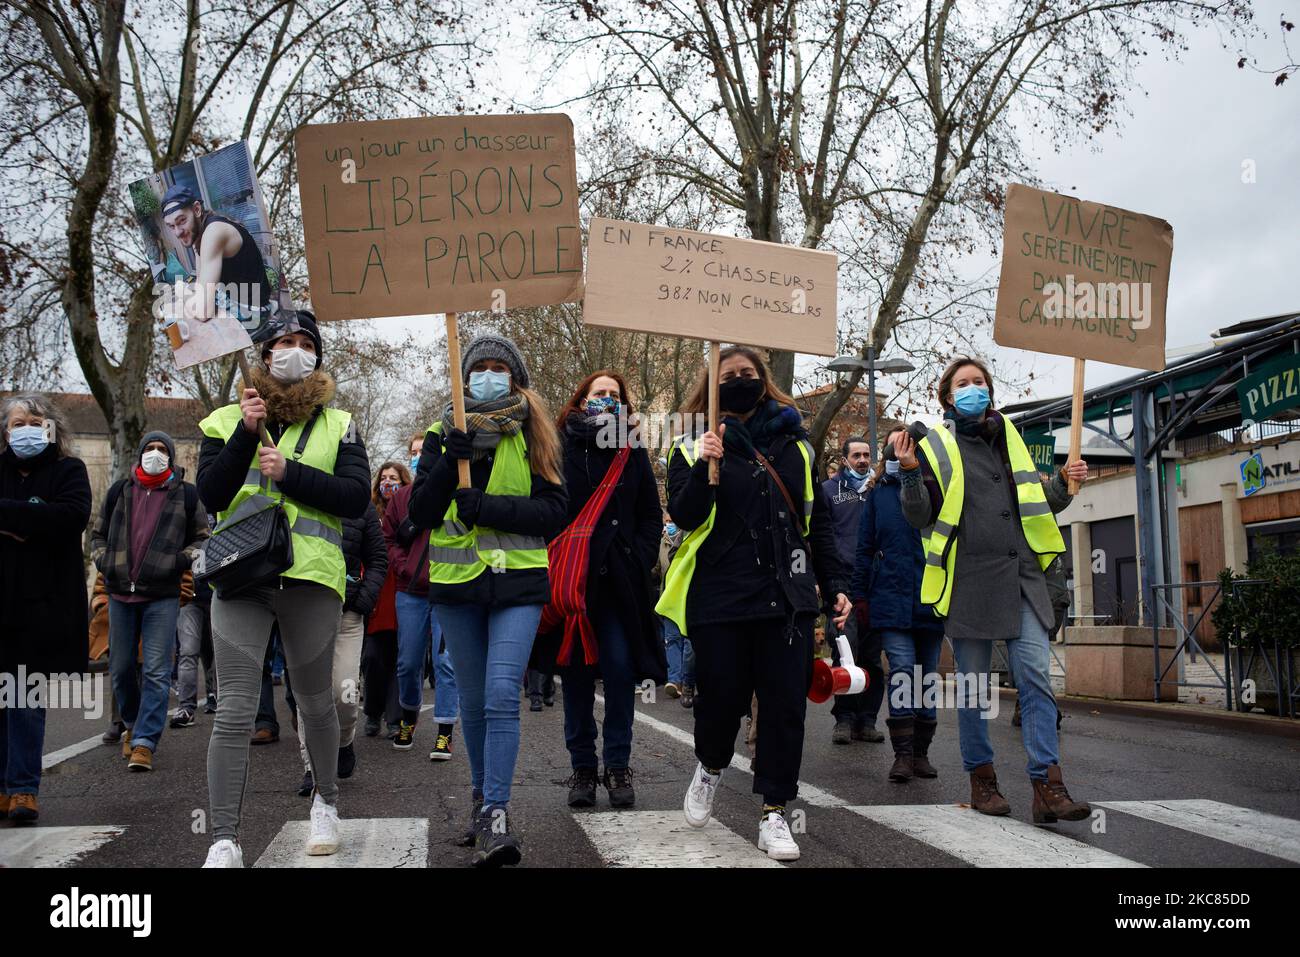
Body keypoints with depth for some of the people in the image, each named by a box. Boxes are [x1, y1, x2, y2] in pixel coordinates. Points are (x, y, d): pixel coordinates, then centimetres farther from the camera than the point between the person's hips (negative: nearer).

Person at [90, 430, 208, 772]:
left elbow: (203, 537, 12)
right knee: (121, 668, 11)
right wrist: (102, 561, 5)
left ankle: (145, 742, -6)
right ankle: (133, 725, 33)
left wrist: (183, 559, -5)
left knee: (156, 671, -8)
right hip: (120, 592, 3)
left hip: (162, 595, -3)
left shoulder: (186, 494, 5)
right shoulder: (119, 491, 12)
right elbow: (98, 533, 22)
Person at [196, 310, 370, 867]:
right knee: (234, 710, -7)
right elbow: (211, 496, -2)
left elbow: (356, 497, -4)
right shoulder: (228, 420, 11)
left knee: (315, 702, 11)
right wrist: (247, 435, -12)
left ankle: (326, 802, 33)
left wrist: (288, 472, -12)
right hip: (240, 576, 0)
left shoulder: (337, 425, 10)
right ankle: (224, 842, -3)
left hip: (310, 577, 0)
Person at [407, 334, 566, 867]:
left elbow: (555, 511, -5)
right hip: (457, 583, 2)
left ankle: (494, 816, -11)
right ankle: (483, 795, 29)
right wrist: (448, 462, -16)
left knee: (502, 697, -14)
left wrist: (487, 507, -17)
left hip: (518, 583, -2)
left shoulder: (534, 435, 4)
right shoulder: (443, 434, 8)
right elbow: (420, 513, 0)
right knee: (473, 700, 11)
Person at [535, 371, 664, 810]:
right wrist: (552, 569, -7)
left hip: (618, 580, 1)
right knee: (576, 674, 6)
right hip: (569, 579, -1)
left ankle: (618, 765, 8)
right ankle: (582, 766, 16)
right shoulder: (560, 445, 3)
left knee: (620, 669, -5)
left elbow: (651, 515, 13)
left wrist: (638, 560, 0)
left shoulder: (633, 453, 10)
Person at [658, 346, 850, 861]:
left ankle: (774, 813, 12)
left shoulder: (795, 446, 12)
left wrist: (834, 583, 10)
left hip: (788, 596, 2)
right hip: (719, 598, -2)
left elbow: (818, 521, 16)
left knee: (785, 703, 0)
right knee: (722, 697, 3)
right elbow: (684, 516, -8)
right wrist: (704, 467, -24)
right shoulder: (693, 447, 4)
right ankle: (710, 767, 35)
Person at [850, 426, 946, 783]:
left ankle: (921, 752, 19)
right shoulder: (878, 492, 9)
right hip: (892, 596, -1)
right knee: (901, 670, -11)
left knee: (927, 674, 8)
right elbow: (865, 548, 9)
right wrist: (859, 596, 4)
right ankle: (903, 754, -5)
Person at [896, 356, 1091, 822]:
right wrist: (910, 471, -18)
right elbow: (919, 517, -3)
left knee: (1035, 676, -6)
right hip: (968, 579, -3)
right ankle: (981, 779, 19)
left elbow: (1034, 503, 27)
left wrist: (1063, 484, 8)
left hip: (1021, 575, 3)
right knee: (974, 686, 5)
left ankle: (1048, 787, -5)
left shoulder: (1009, 438, 17)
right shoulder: (935, 445, 3)